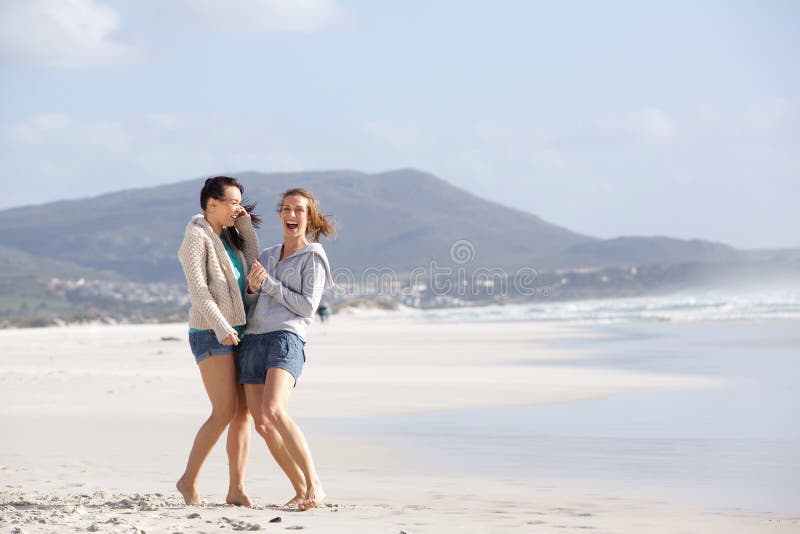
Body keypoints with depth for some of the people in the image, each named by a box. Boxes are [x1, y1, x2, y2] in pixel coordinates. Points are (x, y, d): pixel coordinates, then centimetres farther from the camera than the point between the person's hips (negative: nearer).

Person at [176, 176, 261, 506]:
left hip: (237, 331, 8)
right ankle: (189, 479, 0)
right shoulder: (197, 237, -7)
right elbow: (198, 289, -15)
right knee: (225, 411, -13)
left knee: (243, 412, 1)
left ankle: (236, 489, 2)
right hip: (210, 333, -8)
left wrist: (246, 228, 8)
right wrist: (221, 327, -26)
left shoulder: (229, 235, 16)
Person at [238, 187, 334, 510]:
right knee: (262, 425, -2)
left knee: (274, 412, -28)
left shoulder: (313, 257, 5)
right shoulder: (267, 256, 23)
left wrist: (269, 284, -5)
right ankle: (301, 490, 8)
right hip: (253, 339, 7)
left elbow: (308, 306, -3)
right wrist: (252, 286, 3)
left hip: (286, 337, -7)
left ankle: (314, 484, -28)